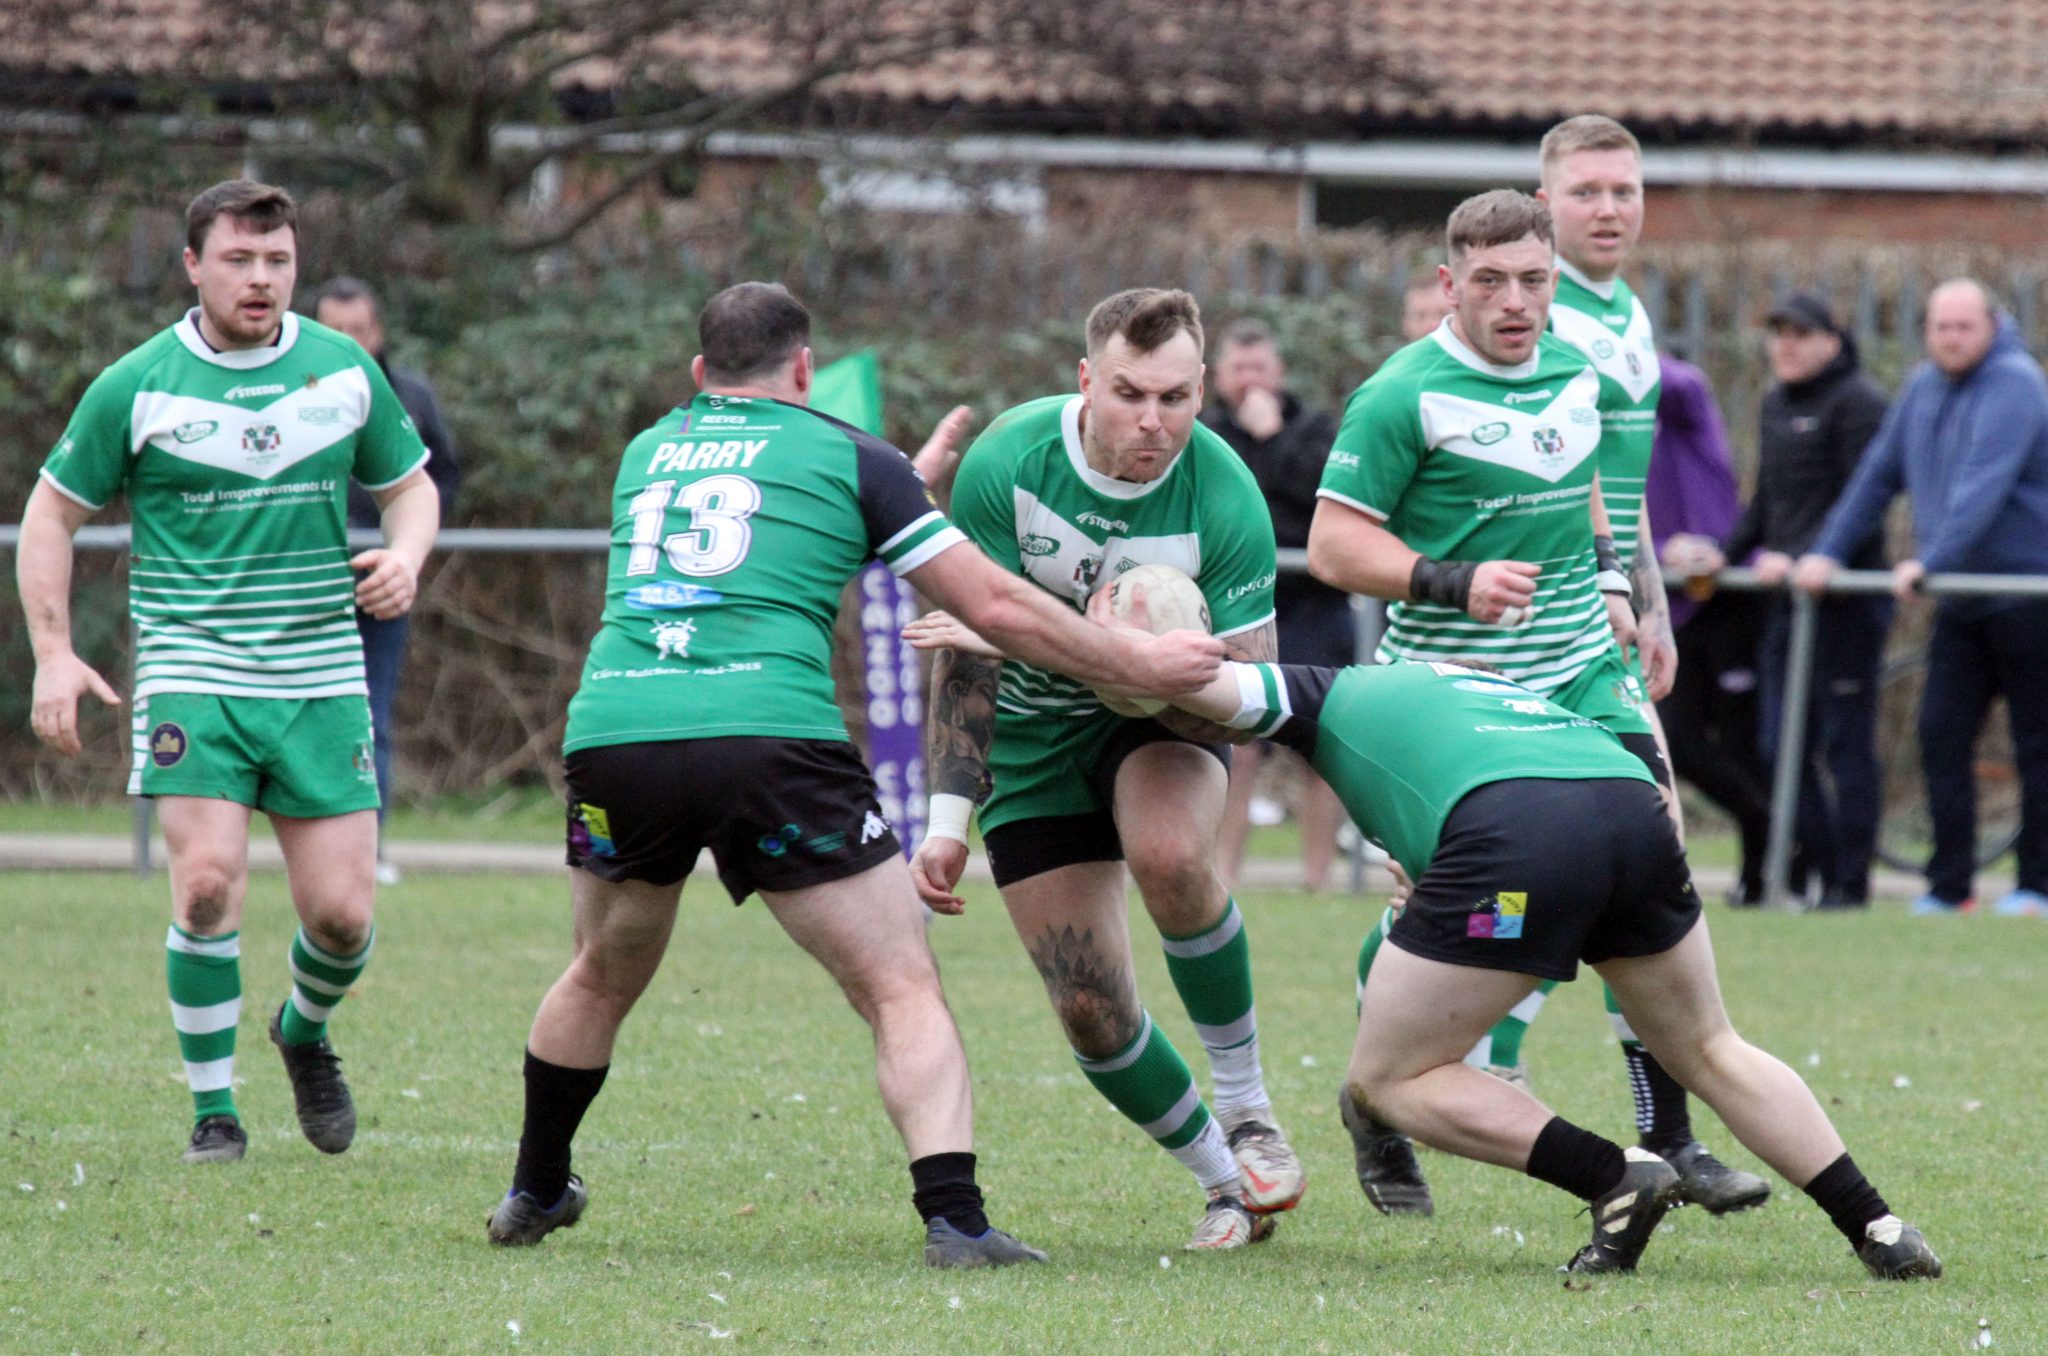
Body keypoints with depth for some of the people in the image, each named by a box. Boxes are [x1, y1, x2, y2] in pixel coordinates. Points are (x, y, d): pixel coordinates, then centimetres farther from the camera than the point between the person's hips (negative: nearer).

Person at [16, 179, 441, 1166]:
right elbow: (53, 511, 5)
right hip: (192, 673, -2)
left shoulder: (345, 372, 4)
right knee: (208, 883, -19)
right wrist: (53, 657, -4)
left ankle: (305, 1032, 32)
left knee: (342, 913, -3)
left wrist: (405, 557, -6)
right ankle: (213, 1109, -2)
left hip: (321, 679, 2)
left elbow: (409, 484, 17)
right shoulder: (135, 387, -3)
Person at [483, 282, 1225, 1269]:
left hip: (610, 734, 4)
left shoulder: (646, 452, 25)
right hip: (769, 735, -4)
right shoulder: (849, 457, 12)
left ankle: (533, 1195, 39)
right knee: (903, 992, 1)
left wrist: (915, 478, 49)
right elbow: (996, 606, 9)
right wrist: (1137, 665, 21)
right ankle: (953, 1218, -15)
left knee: (602, 980, 29)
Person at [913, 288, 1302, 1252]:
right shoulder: (1005, 464, -22)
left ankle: (1246, 1107, -16)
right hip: (1031, 737, 2)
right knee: (1090, 1012, -6)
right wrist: (948, 819, -19)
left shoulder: (1223, 496, -24)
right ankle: (1221, 1181, 18)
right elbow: (968, 643, -14)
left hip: (1162, 714, -1)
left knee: (1170, 854, -36)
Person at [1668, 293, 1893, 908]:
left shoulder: (1858, 402, -8)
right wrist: (1725, 552, 9)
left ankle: (1849, 880, 1)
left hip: (1847, 597, -8)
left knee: (1845, 739, -4)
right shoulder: (1773, 406, 17)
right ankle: (1808, 865, 13)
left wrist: (1800, 558, -22)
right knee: (1782, 741, 5)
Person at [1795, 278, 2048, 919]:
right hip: (1960, 601, 7)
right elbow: (1879, 474, 16)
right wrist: (1828, 551, 8)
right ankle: (1950, 886, 2)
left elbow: (1984, 486, -25)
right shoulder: (1924, 388, 10)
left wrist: (1930, 560, -32)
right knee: (1941, 735, -1)